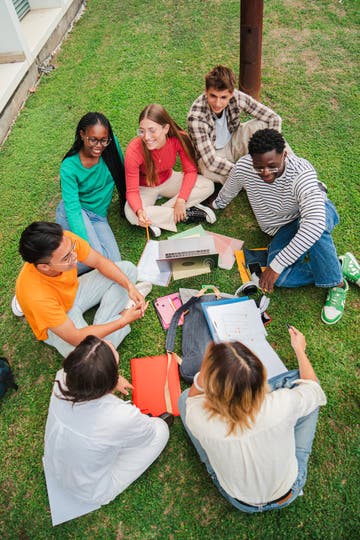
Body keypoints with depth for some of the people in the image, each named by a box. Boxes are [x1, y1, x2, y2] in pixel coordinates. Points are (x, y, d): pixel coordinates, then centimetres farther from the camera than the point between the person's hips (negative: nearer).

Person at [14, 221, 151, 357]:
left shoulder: (65, 240, -30)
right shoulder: (37, 296, -41)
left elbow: (100, 262, -11)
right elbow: (75, 338, -30)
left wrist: (129, 286, -22)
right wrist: (123, 321, -29)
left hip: (74, 292, 5)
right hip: (55, 324, -5)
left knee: (127, 268, 0)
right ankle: (121, 315, -1)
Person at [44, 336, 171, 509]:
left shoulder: (62, 379, -28)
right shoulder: (123, 418, -40)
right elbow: (149, 433, -14)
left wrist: (111, 379, -2)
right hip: (92, 493, -4)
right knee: (161, 429, 3)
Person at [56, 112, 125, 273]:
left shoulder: (111, 145, -10)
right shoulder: (69, 167, -18)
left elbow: (121, 172, 9)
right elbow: (73, 209, -24)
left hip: (99, 216, 5)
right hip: (76, 213, -4)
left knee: (113, 262, -17)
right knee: (96, 256, -29)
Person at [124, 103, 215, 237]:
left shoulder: (179, 138, -26)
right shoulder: (134, 150, -31)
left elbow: (190, 171, -16)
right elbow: (132, 191, -26)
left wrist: (181, 200, -29)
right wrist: (139, 212, -47)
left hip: (168, 180, 3)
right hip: (144, 187, -3)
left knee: (208, 186, -18)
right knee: (131, 214, -35)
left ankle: (158, 216, -18)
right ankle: (187, 214, -19)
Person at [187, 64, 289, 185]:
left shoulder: (237, 98, -22)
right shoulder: (196, 117, -32)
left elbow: (274, 118, -15)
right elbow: (211, 161, -33)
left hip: (233, 144, 4)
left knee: (262, 124, -20)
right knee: (208, 170, -38)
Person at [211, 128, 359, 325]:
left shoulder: (301, 173, -34)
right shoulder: (243, 168, -20)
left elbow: (314, 224, -46)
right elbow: (226, 193, 5)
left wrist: (276, 264, -48)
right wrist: (215, 206, 24)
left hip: (319, 213, -4)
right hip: (284, 229, 4)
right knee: (279, 278, -27)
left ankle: (336, 284, -17)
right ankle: (342, 265, -8)